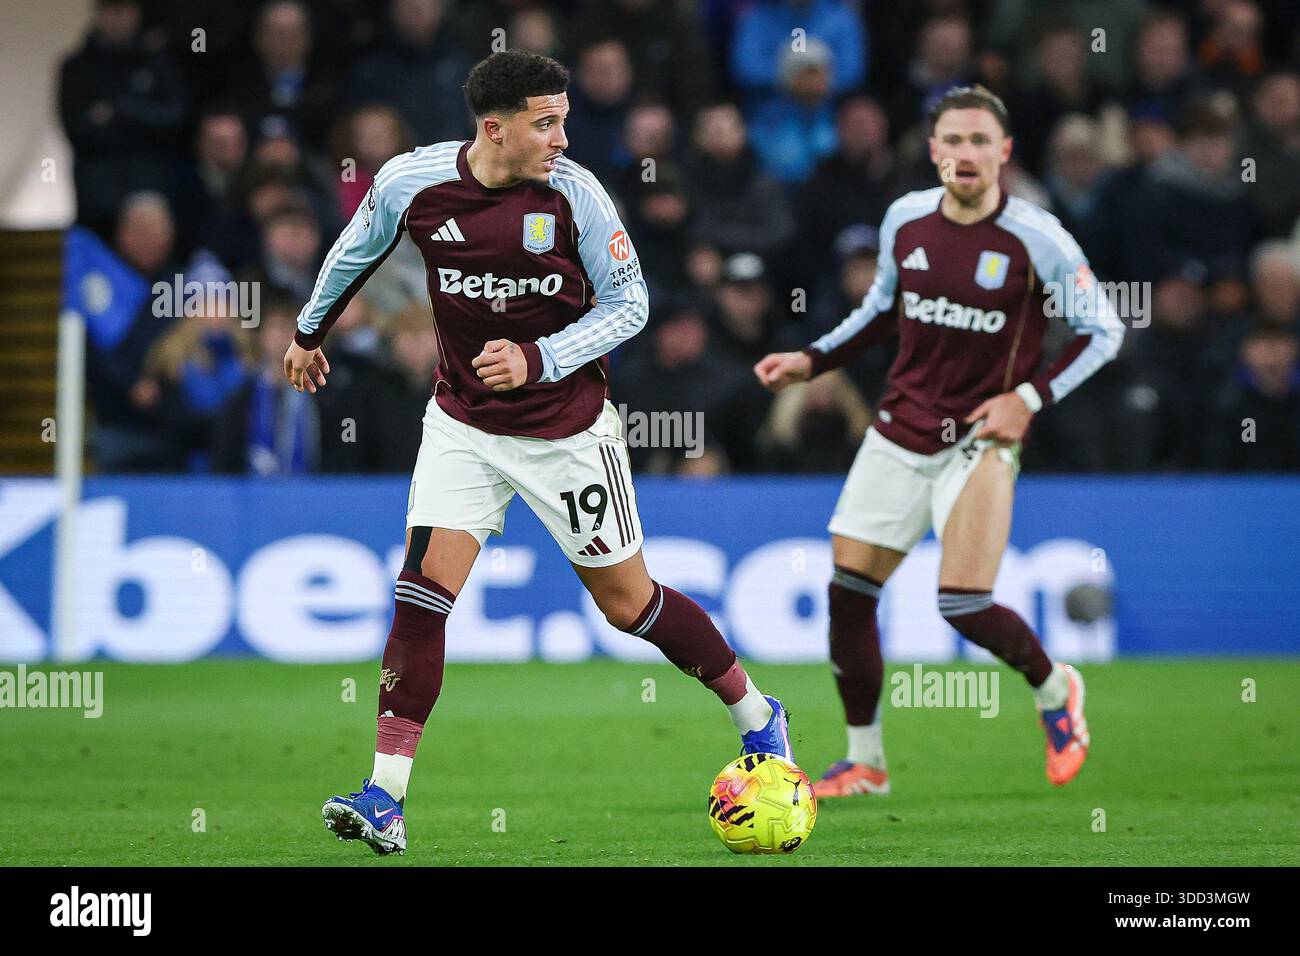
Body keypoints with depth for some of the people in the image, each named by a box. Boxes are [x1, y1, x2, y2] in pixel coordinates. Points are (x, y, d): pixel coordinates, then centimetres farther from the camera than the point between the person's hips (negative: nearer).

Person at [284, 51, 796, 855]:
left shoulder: (574, 192, -17)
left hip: (568, 427, -2)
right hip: (464, 423, 2)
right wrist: (311, 331, 25)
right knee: (424, 585, -13)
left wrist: (538, 359, -23)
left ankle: (758, 716, 29)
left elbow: (630, 301, -9)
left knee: (626, 599, 6)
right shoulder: (411, 183, -12)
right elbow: (357, 252, 10)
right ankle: (385, 801, -12)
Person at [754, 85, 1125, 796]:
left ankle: (1054, 688, 16)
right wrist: (812, 360, 9)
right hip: (898, 433, 5)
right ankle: (864, 761, 13)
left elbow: (1103, 331, -2)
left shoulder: (1036, 238, -12)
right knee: (848, 591, -2)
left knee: (964, 606, -16)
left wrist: (1028, 398, -12)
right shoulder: (905, 219, 1)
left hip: (978, 439, -4)